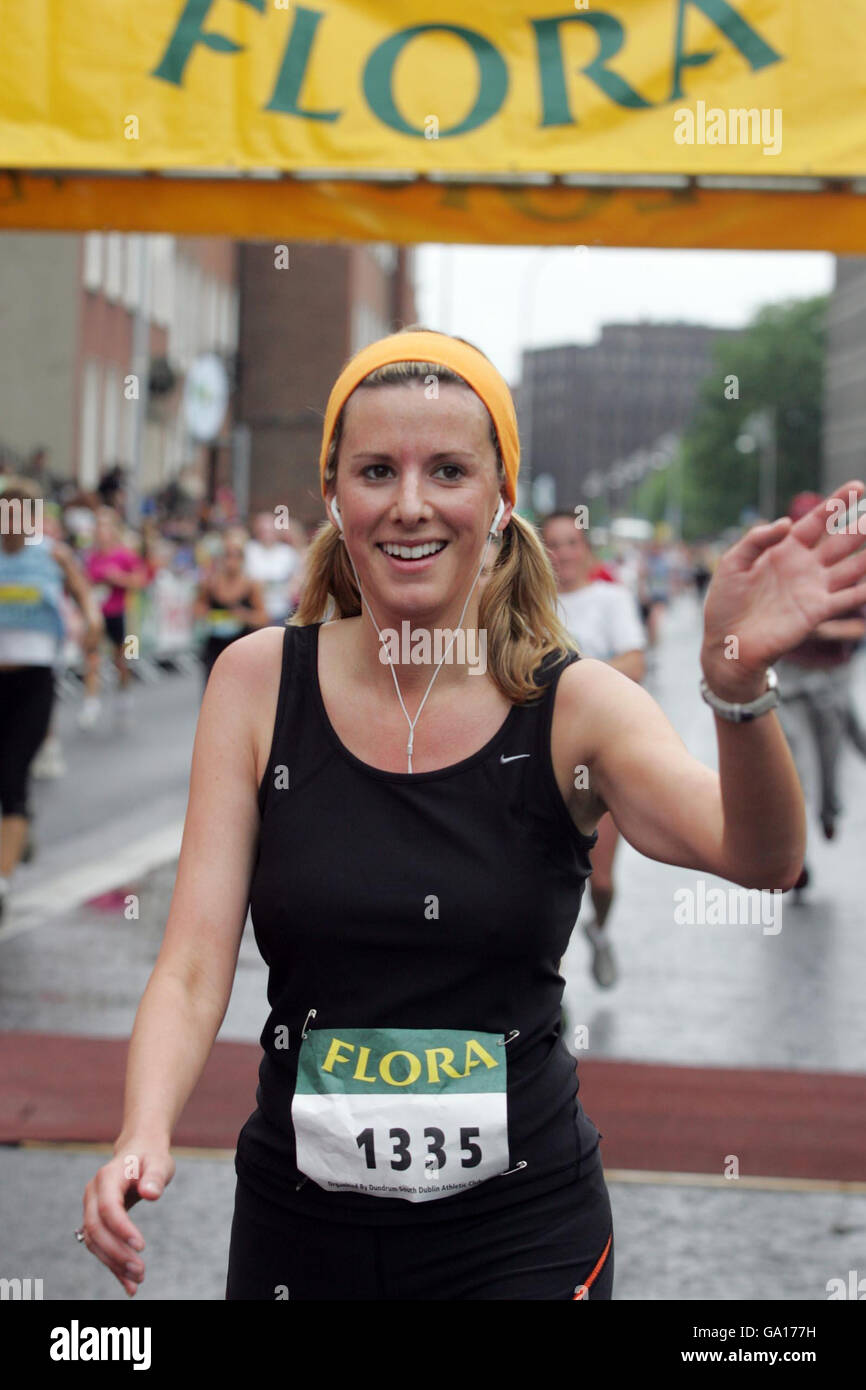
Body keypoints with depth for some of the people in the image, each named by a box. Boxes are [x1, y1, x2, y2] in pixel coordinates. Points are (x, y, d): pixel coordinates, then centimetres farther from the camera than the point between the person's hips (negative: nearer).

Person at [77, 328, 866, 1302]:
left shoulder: (571, 703, -8)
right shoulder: (257, 682, -3)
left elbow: (759, 858, -24)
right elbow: (193, 966, -7)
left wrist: (738, 685, -43)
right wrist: (143, 1136, -25)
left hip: (521, 1229, -1)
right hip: (296, 1219, 2)